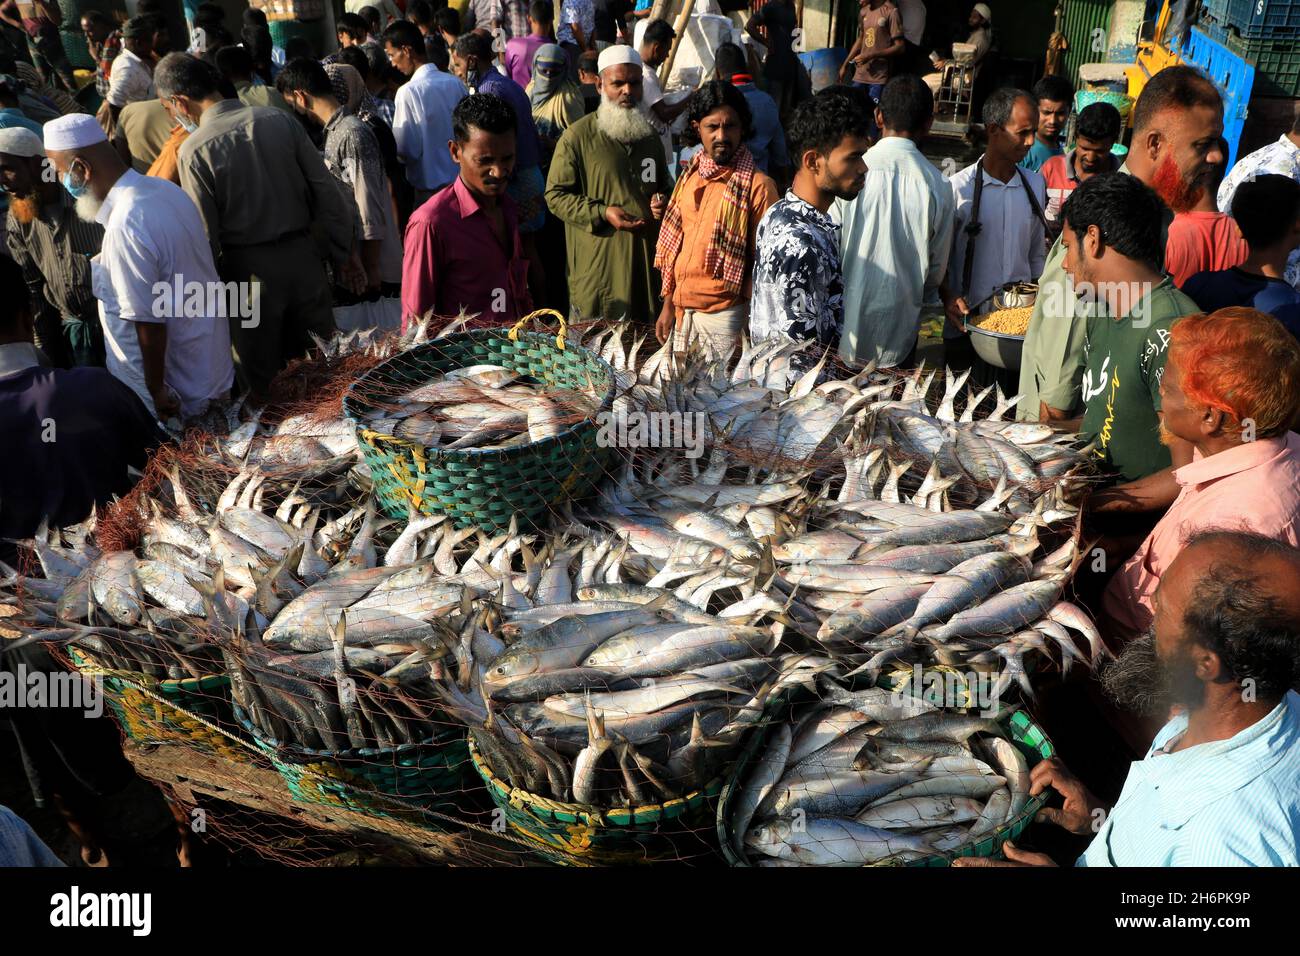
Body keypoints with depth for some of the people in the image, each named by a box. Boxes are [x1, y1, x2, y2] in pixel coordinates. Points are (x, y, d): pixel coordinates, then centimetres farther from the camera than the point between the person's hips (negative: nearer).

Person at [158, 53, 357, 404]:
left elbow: (206, 237, -11)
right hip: (303, 256, 4)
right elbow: (326, 191, 0)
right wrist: (344, 253, 9)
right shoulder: (280, 120, -3)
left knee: (263, 382, 12)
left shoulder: (194, 150, -14)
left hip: (249, 270, -4)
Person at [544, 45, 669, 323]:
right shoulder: (578, 136, -5)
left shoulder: (649, 135, 16)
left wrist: (663, 201, 6)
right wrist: (602, 213, -17)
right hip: (599, 266, -6)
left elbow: (663, 184, 31)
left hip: (648, 259, 6)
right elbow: (555, 195, -6)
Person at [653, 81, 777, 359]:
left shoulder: (758, 185, -11)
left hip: (724, 313, -6)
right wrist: (669, 305, 15)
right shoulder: (689, 177, 10)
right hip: (683, 312, 6)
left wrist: (754, 329, -11)